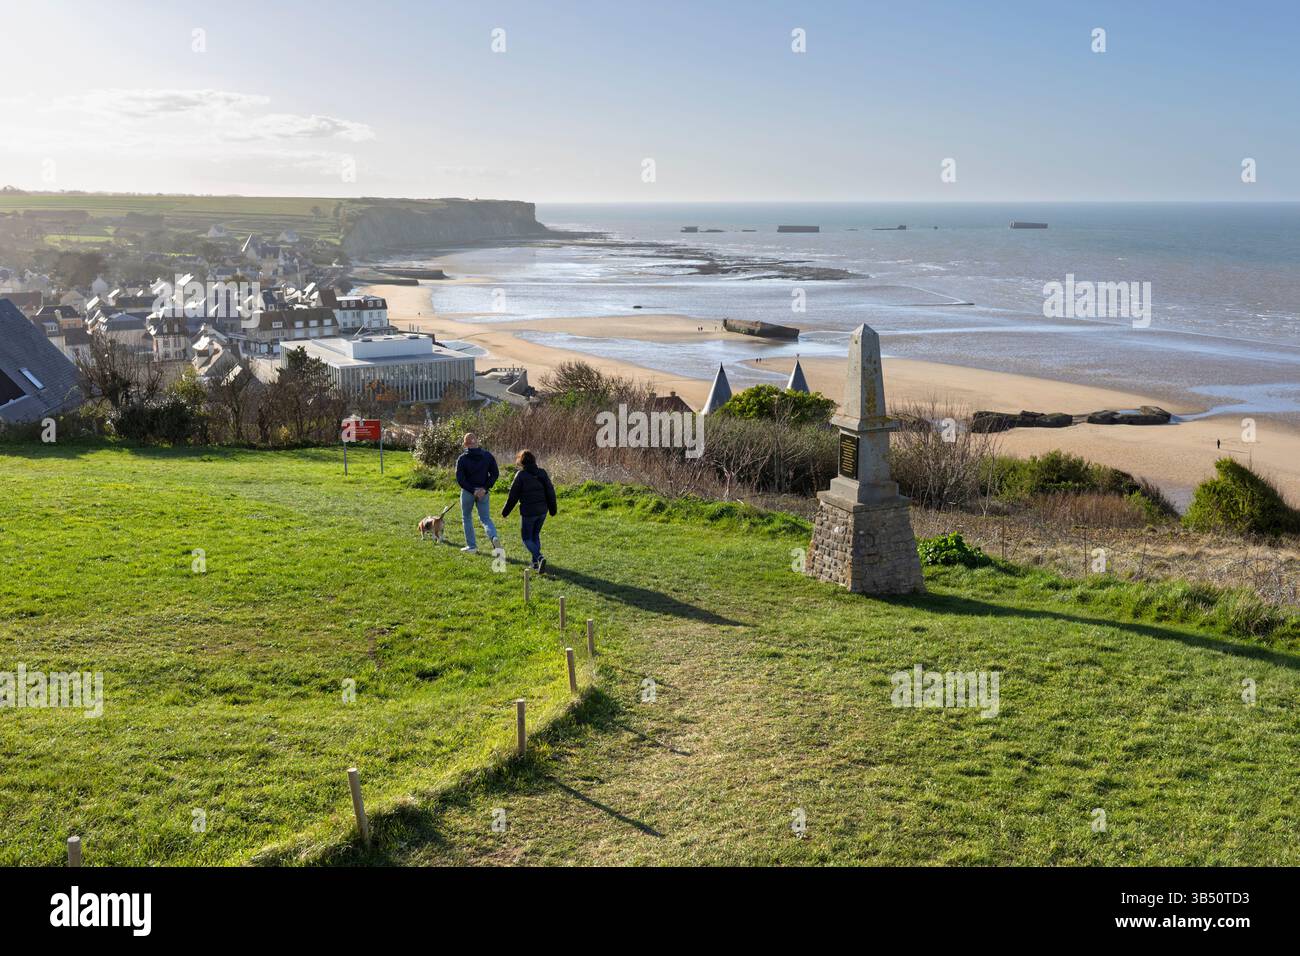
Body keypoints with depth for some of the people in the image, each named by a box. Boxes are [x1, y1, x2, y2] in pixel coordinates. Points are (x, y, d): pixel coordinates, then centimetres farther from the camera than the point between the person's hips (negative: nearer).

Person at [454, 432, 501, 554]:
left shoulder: (462, 458, -10)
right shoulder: (487, 455, -1)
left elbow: (460, 479, -14)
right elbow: (495, 474, -2)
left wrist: (472, 490, -12)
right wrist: (485, 488, -5)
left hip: (467, 492, -2)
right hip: (484, 493, 2)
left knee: (467, 518, 15)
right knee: (486, 518, 8)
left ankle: (472, 546, 14)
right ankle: (494, 537, -20)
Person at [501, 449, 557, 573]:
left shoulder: (520, 474, -11)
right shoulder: (542, 472, 3)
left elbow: (513, 496, -9)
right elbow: (550, 491, 5)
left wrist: (505, 511, 2)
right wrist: (552, 509, 15)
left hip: (528, 512, -5)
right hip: (542, 511, 5)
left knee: (527, 538, 5)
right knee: (535, 535, 21)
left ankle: (539, 558, -18)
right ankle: (536, 562, 21)